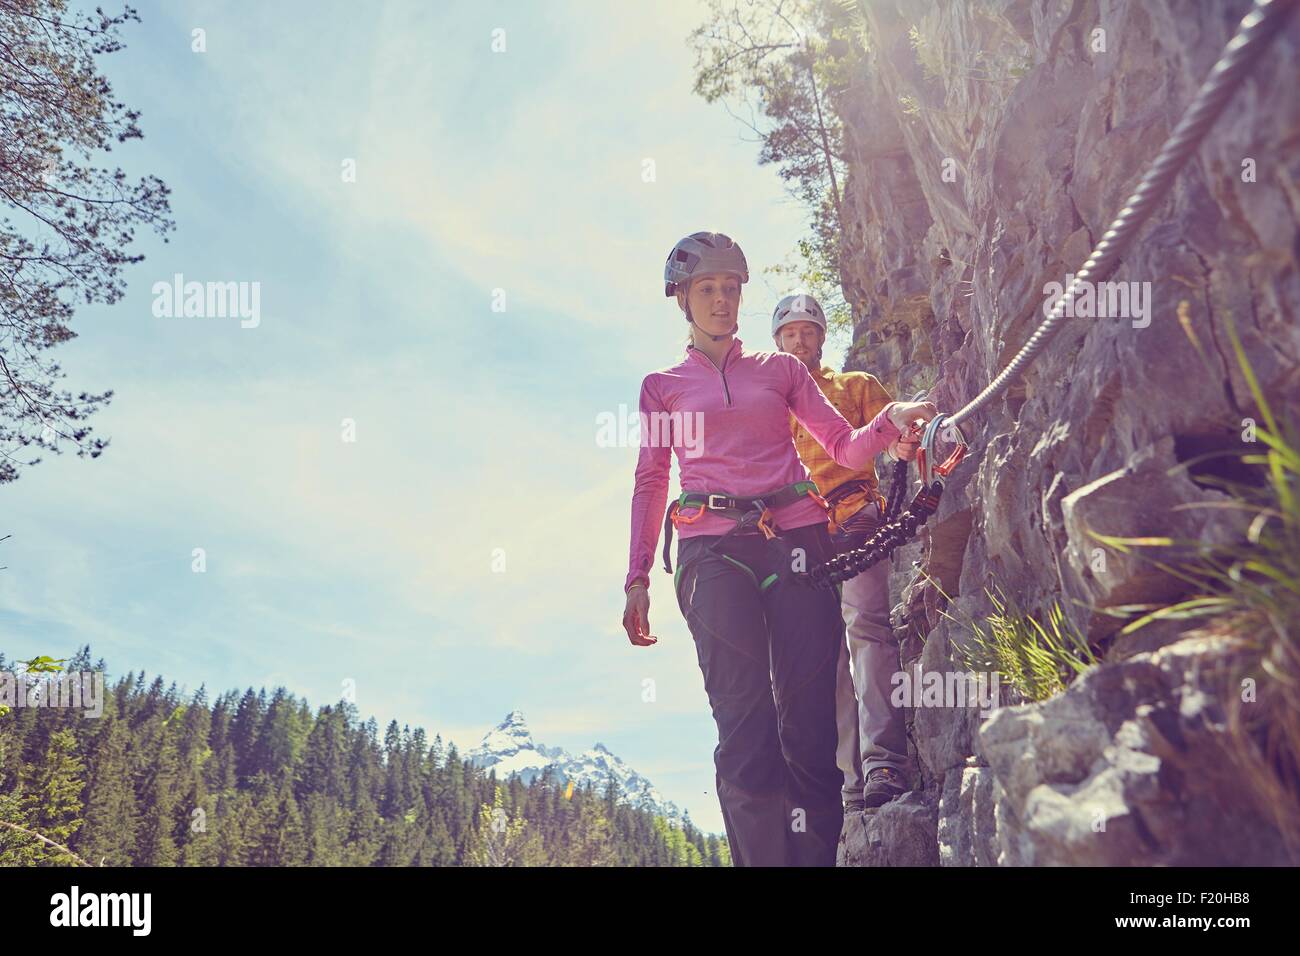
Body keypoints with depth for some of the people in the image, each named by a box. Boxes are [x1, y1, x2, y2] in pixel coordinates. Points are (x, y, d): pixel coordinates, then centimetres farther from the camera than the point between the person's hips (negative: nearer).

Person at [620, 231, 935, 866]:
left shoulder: (781, 369, 20)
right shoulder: (661, 386, 19)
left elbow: (844, 447, 15)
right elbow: (649, 485, 15)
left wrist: (891, 421, -6)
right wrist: (637, 578, 6)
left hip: (796, 537, 1)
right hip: (713, 550, -1)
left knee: (809, 720, -6)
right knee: (744, 725, -11)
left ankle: (816, 856, -2)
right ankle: (765, 859, -10)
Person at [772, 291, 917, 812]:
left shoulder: (856, 386, 21)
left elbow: (894, 434, 8)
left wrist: (906, 444, -18)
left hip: (855, 517, -3)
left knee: (865, 623, -24)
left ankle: (884, 760, -32)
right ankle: (850, 780, -3)